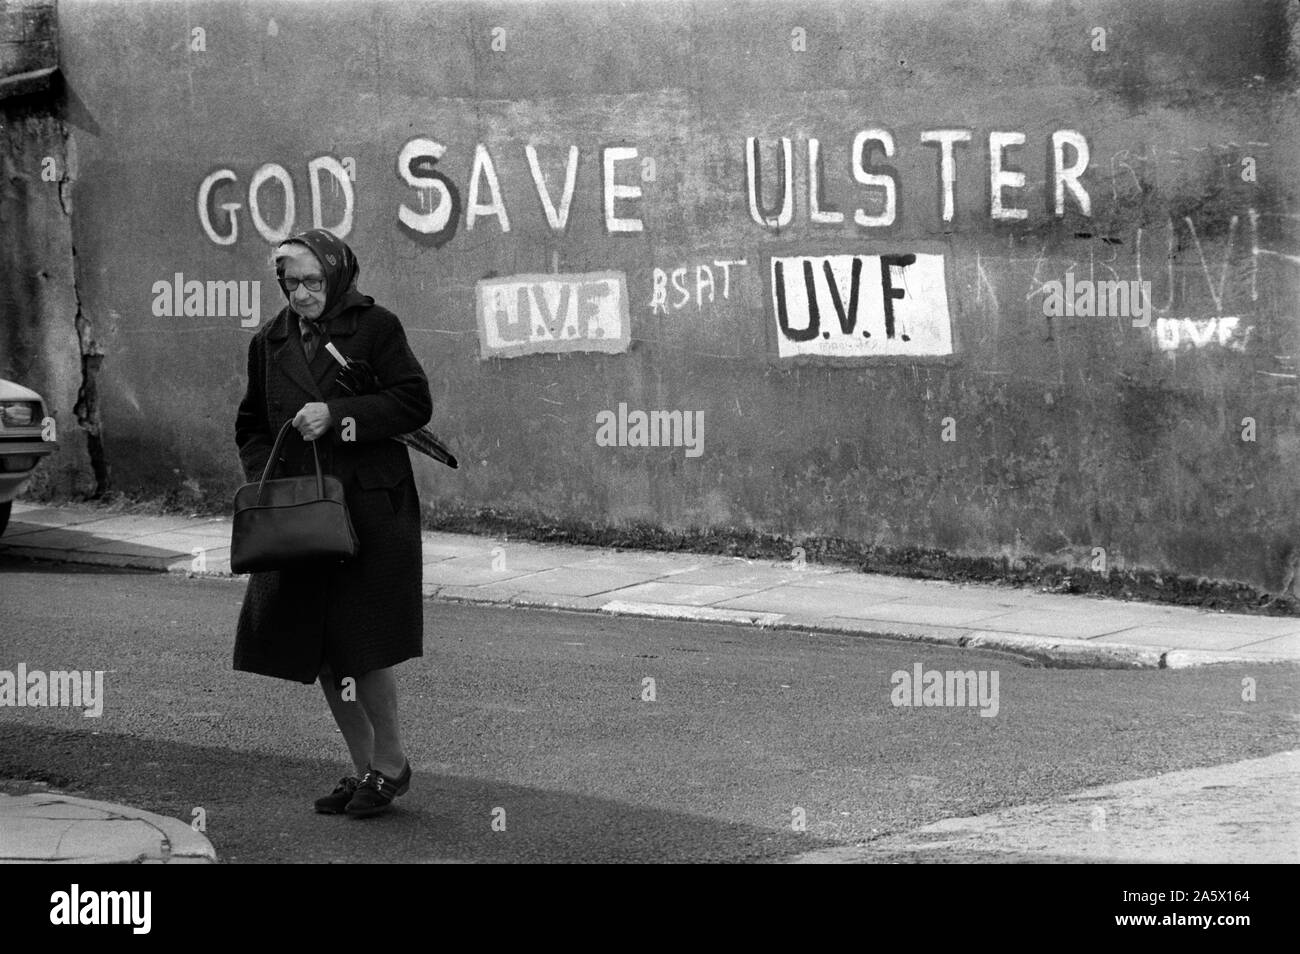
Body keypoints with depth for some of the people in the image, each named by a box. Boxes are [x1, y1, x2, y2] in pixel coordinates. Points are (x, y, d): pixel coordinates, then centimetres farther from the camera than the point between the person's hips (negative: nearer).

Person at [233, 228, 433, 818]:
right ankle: (364, 766, 20)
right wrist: (266, 481, 2)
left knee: (363, 644, -7)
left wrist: (338, 415, -16)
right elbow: (251, 428, 20)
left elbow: (415, 403, -8)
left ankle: (390, 763, 11)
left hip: (370, 509, -5)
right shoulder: (269, 343, 12)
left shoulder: (375, 328, -3)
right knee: (320, 652, 7)